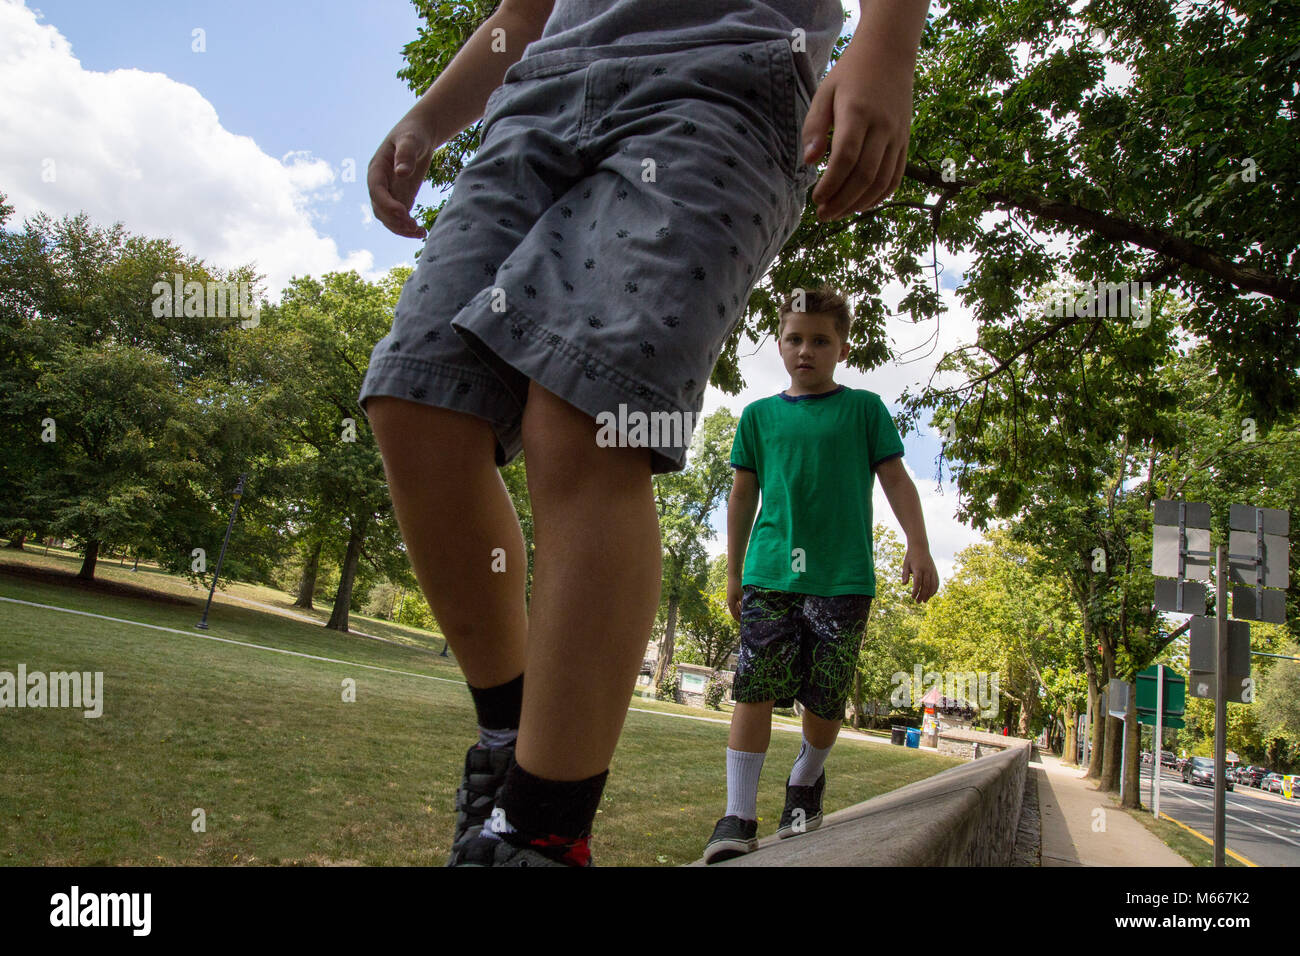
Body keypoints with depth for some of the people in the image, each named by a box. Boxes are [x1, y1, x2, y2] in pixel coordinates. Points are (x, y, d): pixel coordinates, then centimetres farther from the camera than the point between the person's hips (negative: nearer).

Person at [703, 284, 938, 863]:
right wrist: (734, 572, 17)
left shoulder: (863, 409, 9)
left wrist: (918, 549, -3)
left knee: (826, 696, 2)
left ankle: (805, 785, 30)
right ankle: (738, 815, -4)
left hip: (842, 577, -1)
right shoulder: (759, 415, 13)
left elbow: (895, 479, 8)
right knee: (755, 686, -8)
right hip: (769, 573, 1)